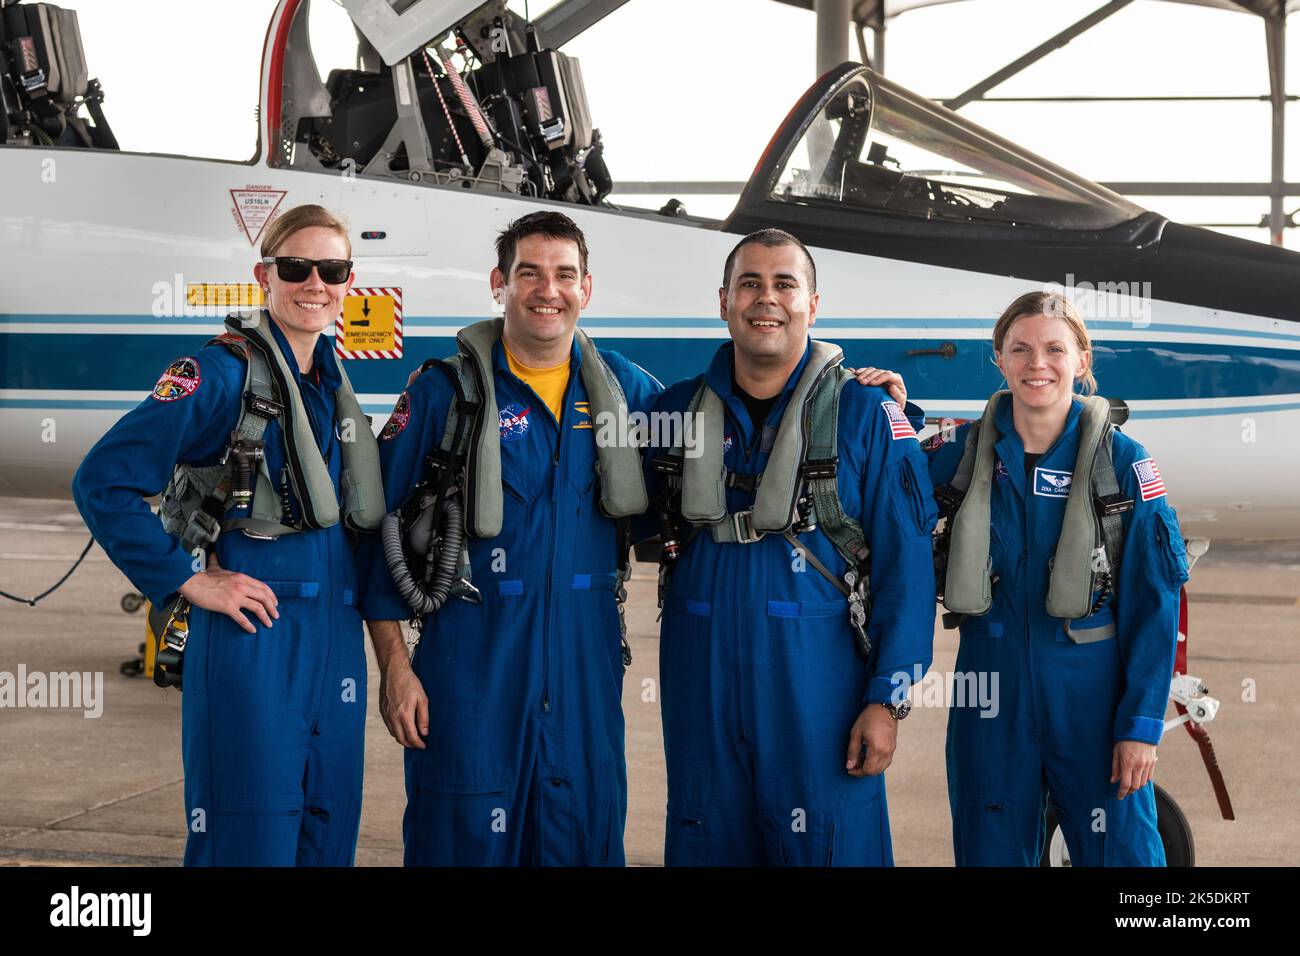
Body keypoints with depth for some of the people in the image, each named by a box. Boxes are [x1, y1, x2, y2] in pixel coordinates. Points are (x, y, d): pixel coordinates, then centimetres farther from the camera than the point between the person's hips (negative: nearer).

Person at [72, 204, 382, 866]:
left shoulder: (334, 384, 15)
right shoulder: (222, 372, -7)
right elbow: (103, 481, -12)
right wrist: (186, 581, -12)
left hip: (334, 638, 7)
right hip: (250, 634, -7)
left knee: (328, 837, 11)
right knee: (249, 840, -4)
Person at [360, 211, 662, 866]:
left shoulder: (623, 388, 6)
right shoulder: (447, 391, -4)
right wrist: (393, 664, -7)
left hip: (587, 658, 4)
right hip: (473, 658, -3)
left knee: (583, 837, 10)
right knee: (466, 839, 1)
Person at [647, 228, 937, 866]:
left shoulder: (865, 413, -3)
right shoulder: (676, 411, 7)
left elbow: (904, 565, -6)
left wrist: (886, 699, -11)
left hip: (818, 679, -3)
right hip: (699, 679, 3)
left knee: (829, 848, 0)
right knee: (706, 847, 11)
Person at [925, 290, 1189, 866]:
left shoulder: (1123, 462, -4)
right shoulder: (962, 452, 1)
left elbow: (1153, 603, -5)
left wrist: (1141, 725, -9)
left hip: (1091, 694, -2)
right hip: (992, 692, 2)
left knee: (1119, 852, 2)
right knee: (992, 852, 10)